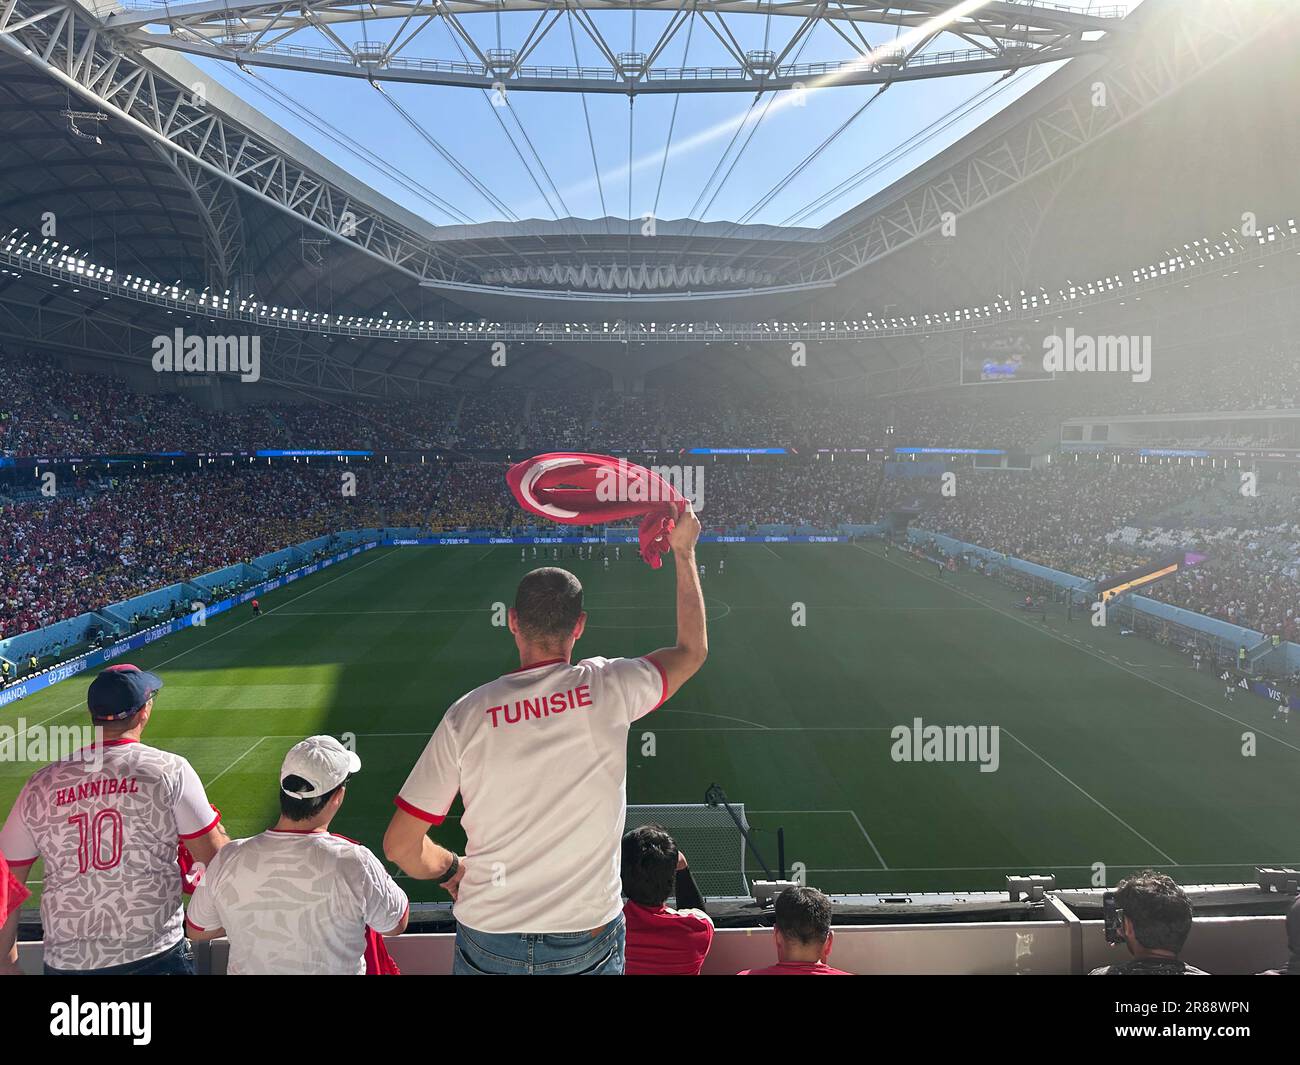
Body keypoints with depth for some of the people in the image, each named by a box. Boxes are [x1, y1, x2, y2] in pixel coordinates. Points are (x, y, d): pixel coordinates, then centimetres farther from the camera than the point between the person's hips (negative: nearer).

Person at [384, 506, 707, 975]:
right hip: (589, 944, 0)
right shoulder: (608, 688, -13)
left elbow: (400, 845, -7)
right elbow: (693, 650, 8)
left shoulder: (467, 713, -13)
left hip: (488, 943, 0)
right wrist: (684, 552, 14)